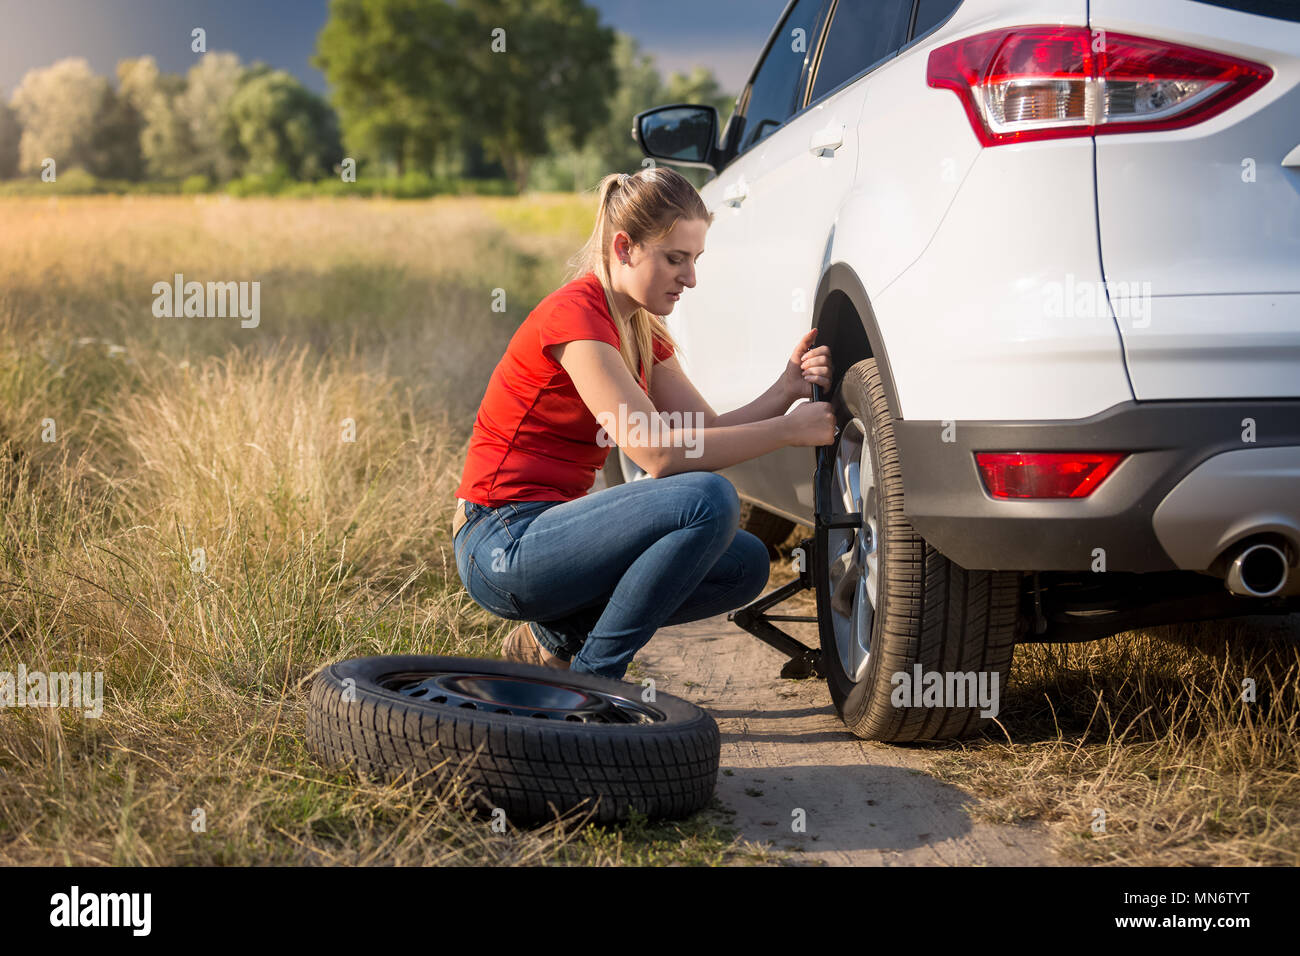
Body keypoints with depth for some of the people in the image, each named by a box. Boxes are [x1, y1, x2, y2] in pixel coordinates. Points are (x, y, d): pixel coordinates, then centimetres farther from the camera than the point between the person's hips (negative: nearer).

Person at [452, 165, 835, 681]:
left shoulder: (640, 329, 13)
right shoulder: (574, 314, -18)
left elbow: (708, 433, 8)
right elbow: (658, 453, -24)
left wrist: (787, 389, -8)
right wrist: (789, 429, -20)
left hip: (549, 532, 10)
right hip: (502, 546, -10)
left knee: (745, 564, 4)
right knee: (709, 500, -24)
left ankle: (555, 638, 9)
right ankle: (590, 677, -12)